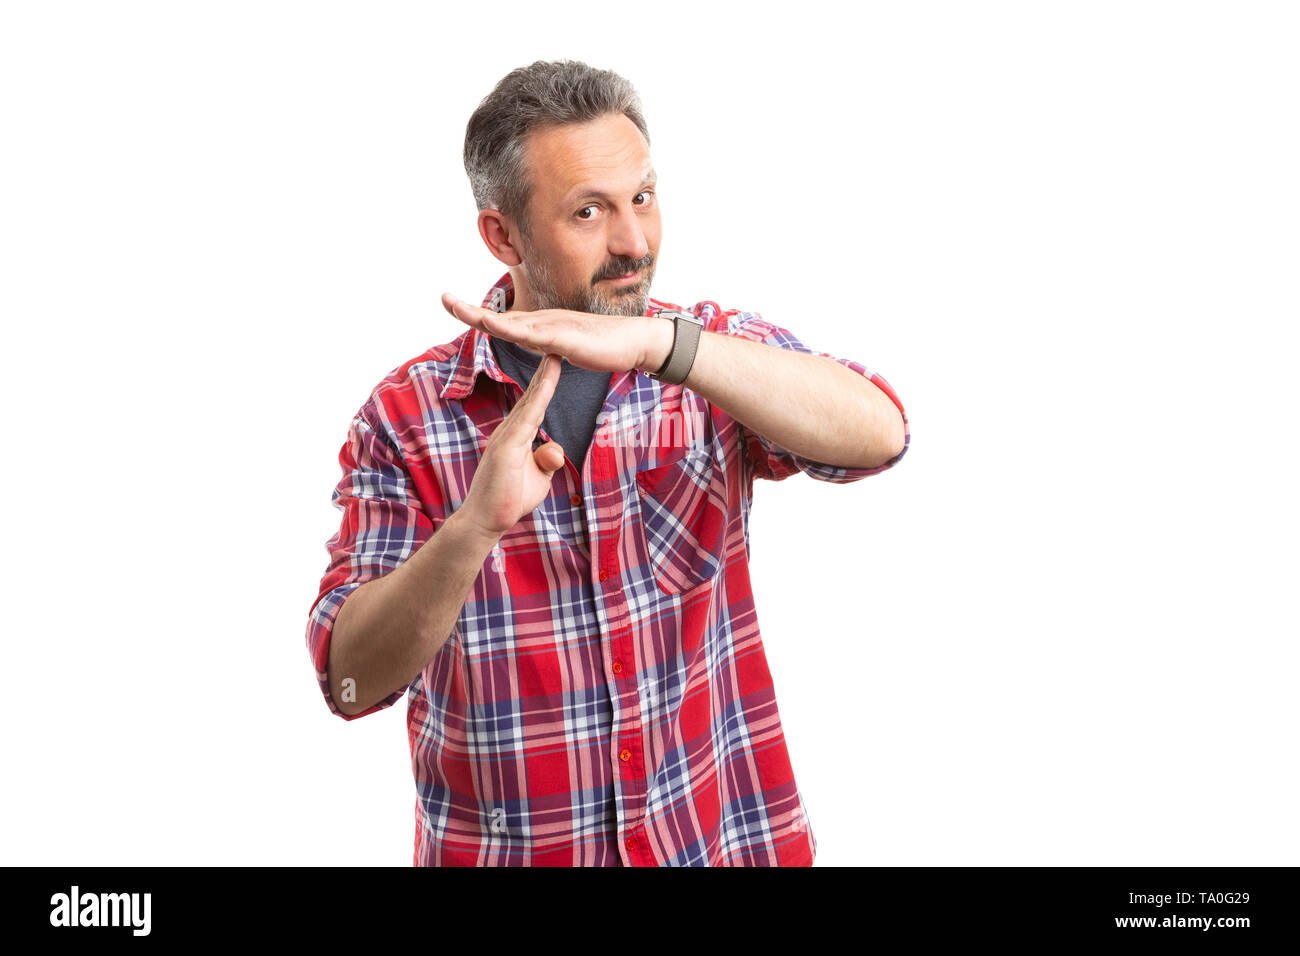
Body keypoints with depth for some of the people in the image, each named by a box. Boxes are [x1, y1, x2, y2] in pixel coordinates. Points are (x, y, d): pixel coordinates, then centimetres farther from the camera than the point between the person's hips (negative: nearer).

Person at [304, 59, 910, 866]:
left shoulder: (716, 352, -5)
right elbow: (351, 680, -15)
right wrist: (473, 527, -32)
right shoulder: (407, 415, -9)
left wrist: (657, 342, -35)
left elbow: (878, 433, -24)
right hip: (508, 852, -1)